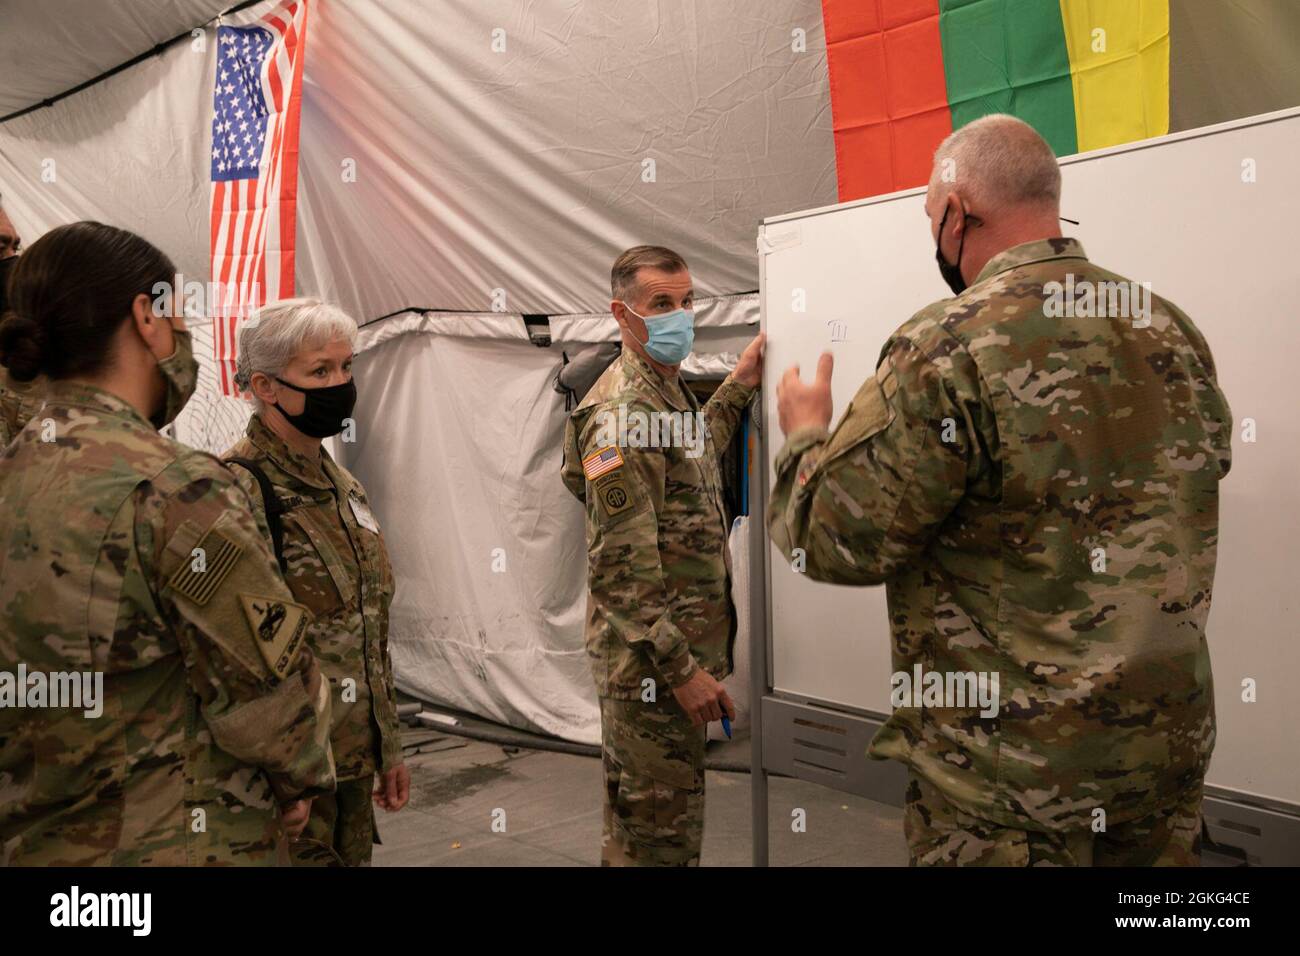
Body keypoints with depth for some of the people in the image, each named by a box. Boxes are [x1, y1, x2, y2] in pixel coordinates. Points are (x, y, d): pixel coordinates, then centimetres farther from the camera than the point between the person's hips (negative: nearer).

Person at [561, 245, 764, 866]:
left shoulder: (669, 391, 12)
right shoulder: (621, 412, -19)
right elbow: (621, 565, -23)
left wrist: (738, 389, 21)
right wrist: (679, 668, -22)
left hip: (687, 644, 9)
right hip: (649, 659, -9)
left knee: (640, 822, 22)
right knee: (659, 834, 3)